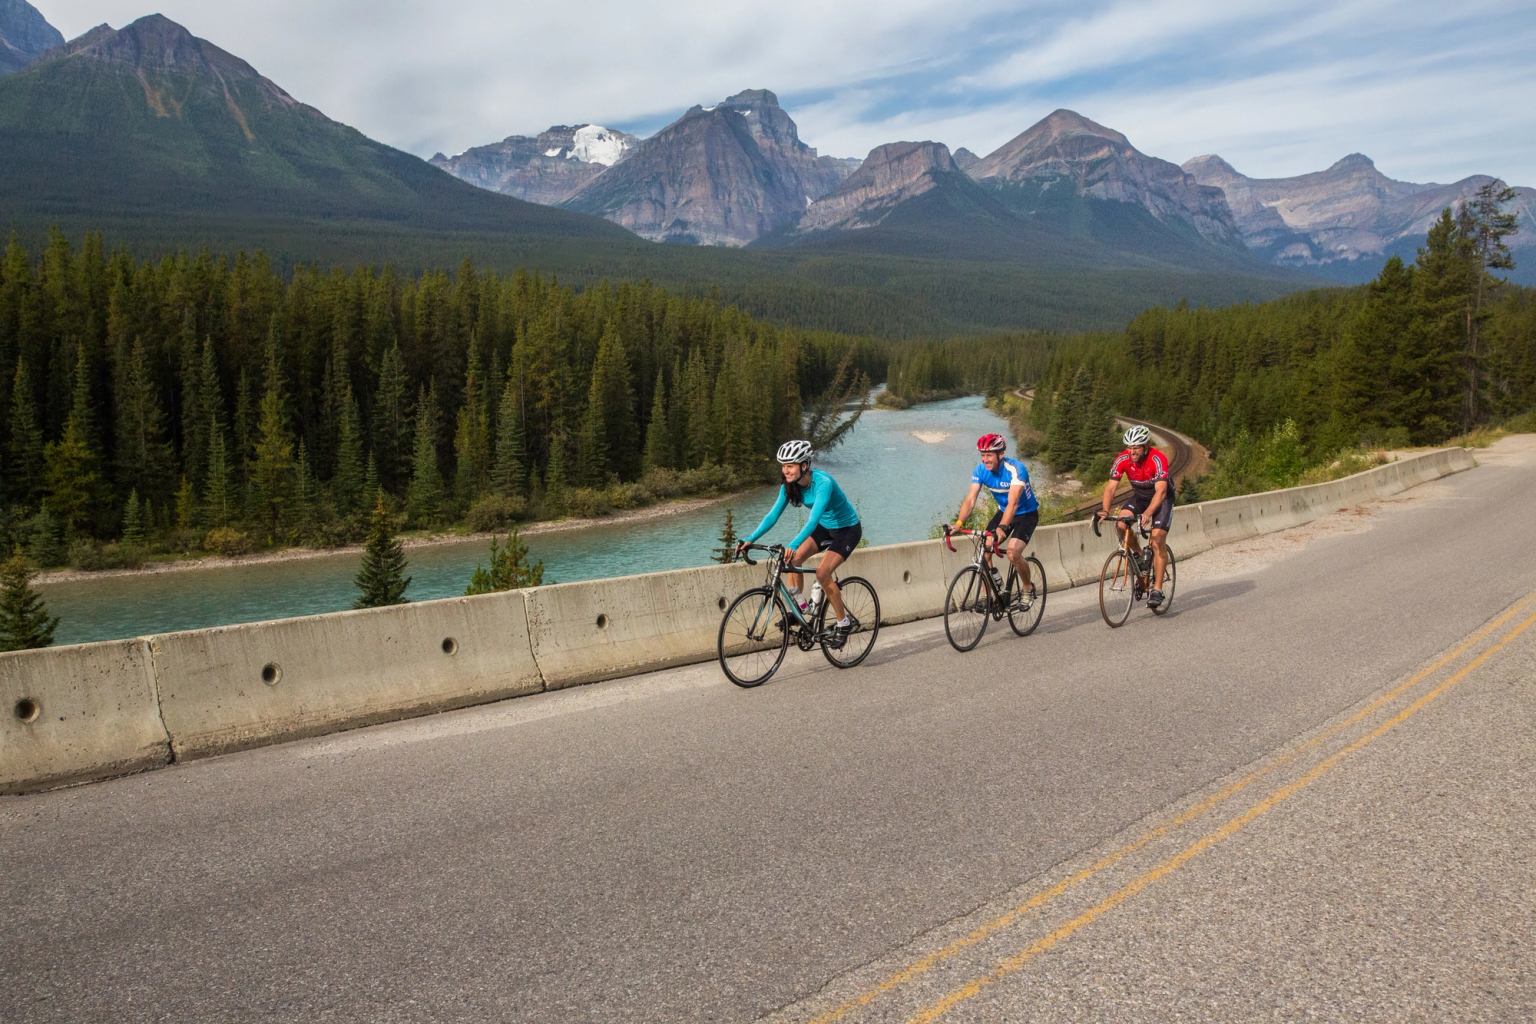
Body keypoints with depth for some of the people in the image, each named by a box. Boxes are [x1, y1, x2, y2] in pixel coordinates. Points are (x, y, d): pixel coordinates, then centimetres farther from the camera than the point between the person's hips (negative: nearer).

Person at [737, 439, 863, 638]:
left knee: (822, 573, -19)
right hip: (824, 527, 7)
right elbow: (773, 515, -12)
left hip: (847, 529, -7)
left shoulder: (823, 482, -33)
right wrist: (750, 538, -24)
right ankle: (798, 607, 2)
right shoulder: (790, 486, -11)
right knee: (792, 559, -13)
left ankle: (845, 622, -2)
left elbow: (813, 519, -43)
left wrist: (793, 545, -55)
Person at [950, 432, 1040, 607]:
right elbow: (970, 499, -21)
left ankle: (1027, 590, 3)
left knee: (1013, 553, -24)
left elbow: (1013, 502, -41)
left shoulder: (1015, 469, -30)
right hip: (1003, 512, 5)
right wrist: (959, 523, -38)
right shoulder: (980, 470, -15)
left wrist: (1002, 527, -54)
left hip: (1026, 514, -5)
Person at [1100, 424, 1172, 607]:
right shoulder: (1122, 459, -21)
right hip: (1139, 496, 4)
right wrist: (1106, 511, -40)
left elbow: (1160, 491, -40)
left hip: (1161, 497, -4)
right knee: (1121, 524, -24)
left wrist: (1147, 513, -55)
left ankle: (1157, 590, -9)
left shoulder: (1158, 459, -32)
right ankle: (1139, 555, 3)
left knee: (1158, 542, -15)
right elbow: (1110, 487, -23)